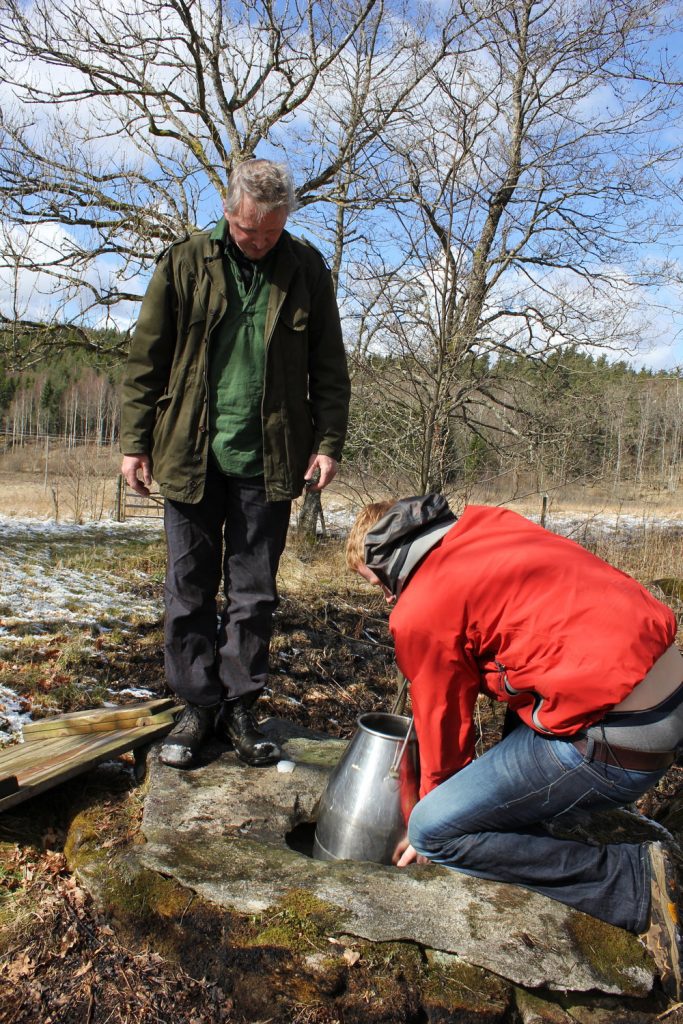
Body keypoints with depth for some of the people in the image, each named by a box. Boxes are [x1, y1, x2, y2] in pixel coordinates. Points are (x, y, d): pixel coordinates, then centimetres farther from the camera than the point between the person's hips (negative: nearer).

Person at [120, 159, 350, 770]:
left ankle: (240, 707, 21)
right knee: (189, 592, 6)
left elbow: (329, 367, 8)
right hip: (190, 458, 0)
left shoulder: (307, 269, 6)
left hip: (269, 462, 0)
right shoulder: (185, 263, 3)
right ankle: (198, 708, 20)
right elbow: (146, 359, 4)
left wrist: (329, 441, -2)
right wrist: (135, 442, 0)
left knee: (255, 594, 7)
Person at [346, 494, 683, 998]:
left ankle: (635, 882, 2)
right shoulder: (489, 524, 14)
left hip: (612, 739, -9)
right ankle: (547, 836, 25)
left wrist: (423, 827, 24)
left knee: (435, 831, 1)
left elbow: (444, 726, 4)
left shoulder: (420, 611, -6)